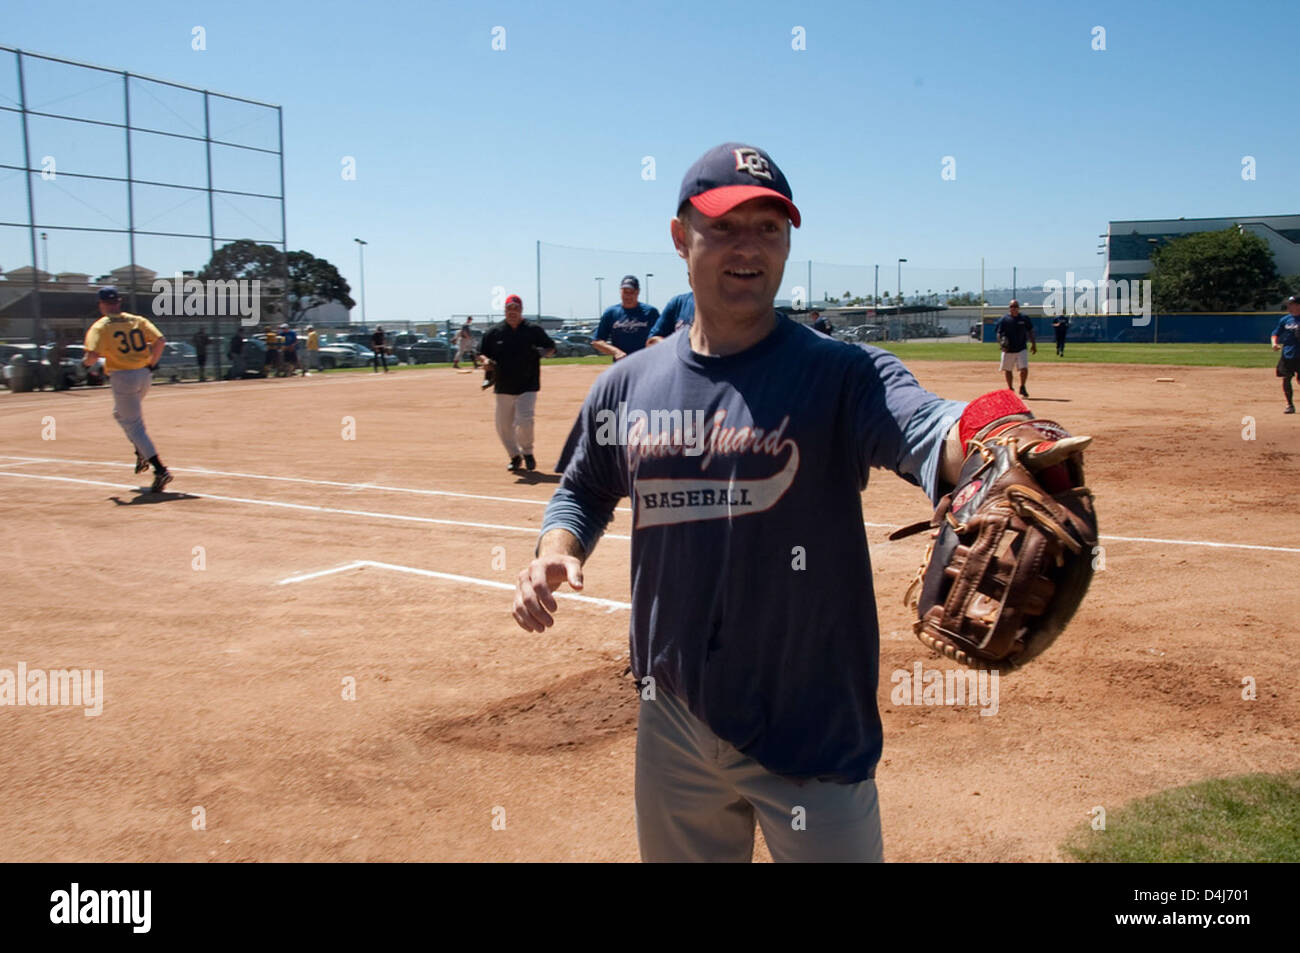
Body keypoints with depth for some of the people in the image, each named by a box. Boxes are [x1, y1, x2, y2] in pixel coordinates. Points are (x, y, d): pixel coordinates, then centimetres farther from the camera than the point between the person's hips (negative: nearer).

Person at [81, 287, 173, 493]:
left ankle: (160, 470, -15)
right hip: (144, 375, 6)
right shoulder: (138, 320, 8)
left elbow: (92, 355, -16)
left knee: (134, 426, -3)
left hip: (122, 378, -6)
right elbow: (159, 341, -2)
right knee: (121, 413, 30)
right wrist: (151, 364, 8)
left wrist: (85, 363, 6)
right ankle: (142, 454, 23)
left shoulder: (100, 327, -5)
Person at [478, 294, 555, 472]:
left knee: (524, 421, -16)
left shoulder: (534, 330, 1)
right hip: (503, 388, 3)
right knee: (503, 426, 6)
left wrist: (544, 352, -12)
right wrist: (485, 360, -12)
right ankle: (515, 456, 28)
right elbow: (481, 354, 10)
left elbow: (551, 347, 10)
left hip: (527, 386, -3)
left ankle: (527, 453, 10)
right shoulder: (493, 332, 5)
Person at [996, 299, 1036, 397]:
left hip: (1021, 349, 1)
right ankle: (1010, 388, 24)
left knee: (1024, 369, -10)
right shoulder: (1003, 319, -1)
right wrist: (1001, 343, -18)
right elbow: (999, 333, -2)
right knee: (1008, 370, 7)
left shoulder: (1024, 318, 5)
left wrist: (1033, 343, 7)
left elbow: (1030, 331, 13)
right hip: (1008, 350, -1)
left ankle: (1022, 388, 6)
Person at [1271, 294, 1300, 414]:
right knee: (1286, 379, 2)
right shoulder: (1285, 319, 8)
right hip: (1287, 354, 4)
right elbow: (1276, 334, 11)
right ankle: (1290, 405, 14)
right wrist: (1274, 343, -8)